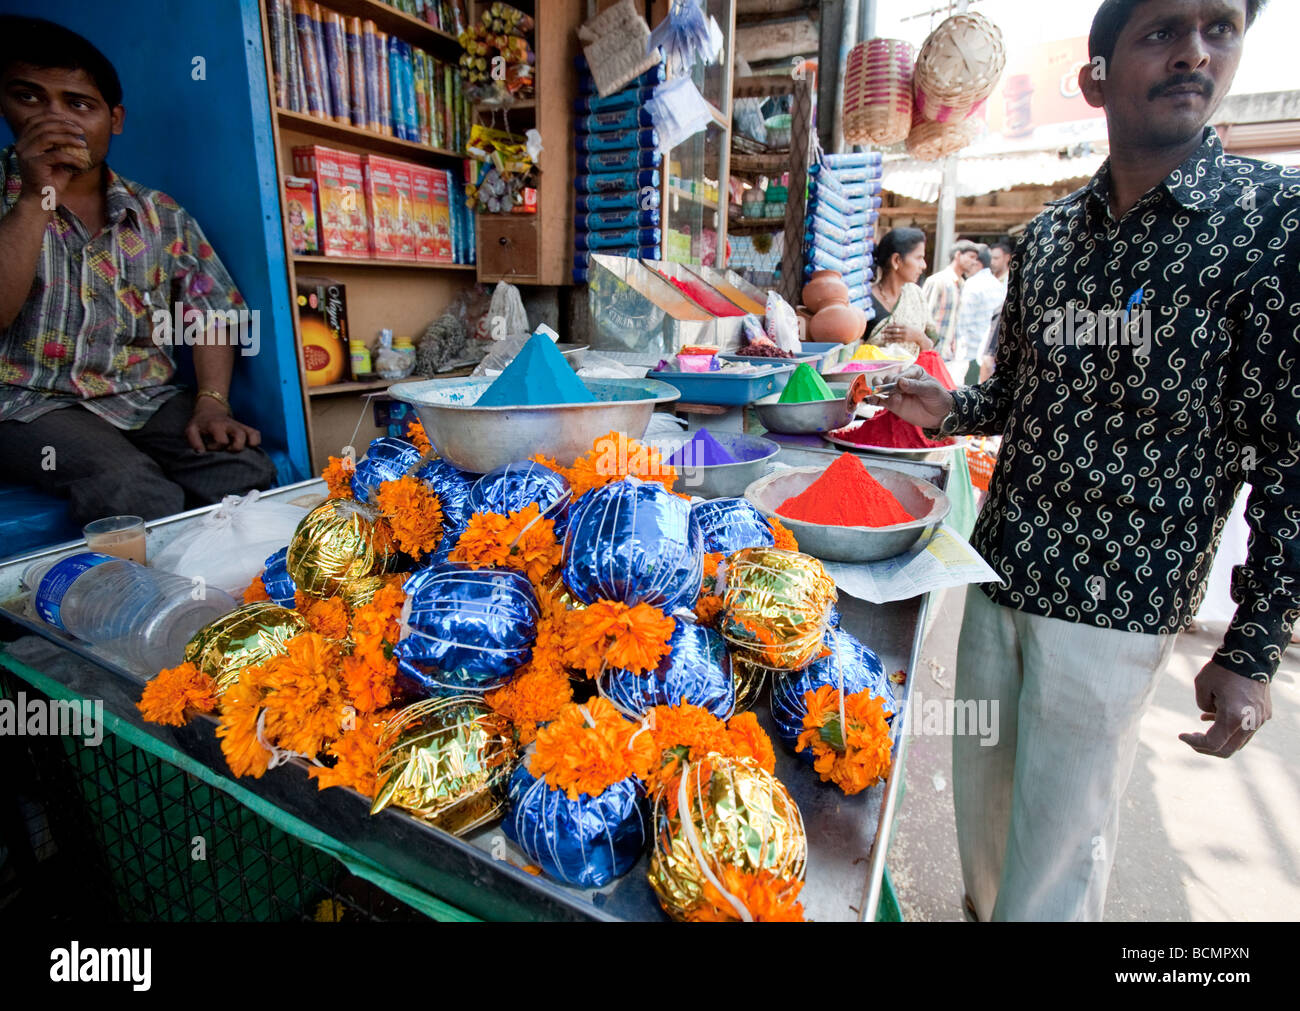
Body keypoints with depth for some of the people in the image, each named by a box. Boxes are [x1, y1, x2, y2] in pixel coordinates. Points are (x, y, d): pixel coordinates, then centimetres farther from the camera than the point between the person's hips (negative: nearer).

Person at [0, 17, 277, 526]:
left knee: (246, 472, -25)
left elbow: (212, 314, 4)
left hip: (148, 402, 3)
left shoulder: (162, 216, 11)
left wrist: (211, 404, -13)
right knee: (134, 493, -31)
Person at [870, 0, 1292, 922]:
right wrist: (948, 410, -5)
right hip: (1001, 569, 5)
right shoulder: (1046, 235, 6)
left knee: (1060, 837, 8)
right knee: (980, 790, 20)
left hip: (1120, 603, -4)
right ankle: (984, 906, 46)